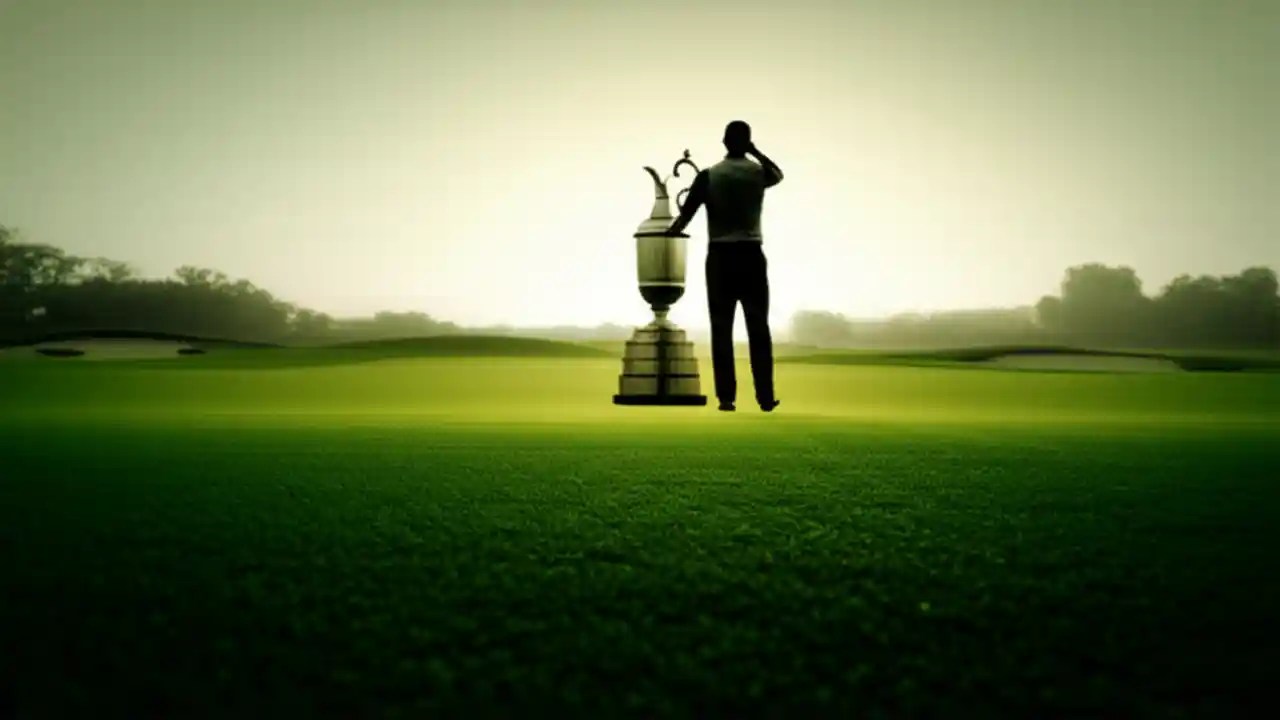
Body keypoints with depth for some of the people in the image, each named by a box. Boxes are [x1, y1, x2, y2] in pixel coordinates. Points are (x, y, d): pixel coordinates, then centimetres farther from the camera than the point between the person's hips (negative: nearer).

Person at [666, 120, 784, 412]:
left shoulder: (708, 176, -1)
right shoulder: (759, 172, 4)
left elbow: (684, 216, -3)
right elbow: (779, 174, 29)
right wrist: (755, 151, 25)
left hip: (720, 257, -1)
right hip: (751, 256, 1)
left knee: (722, 330, 3)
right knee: (758, 329, 5)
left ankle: (726, 397, 2)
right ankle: (765, 396, 5)